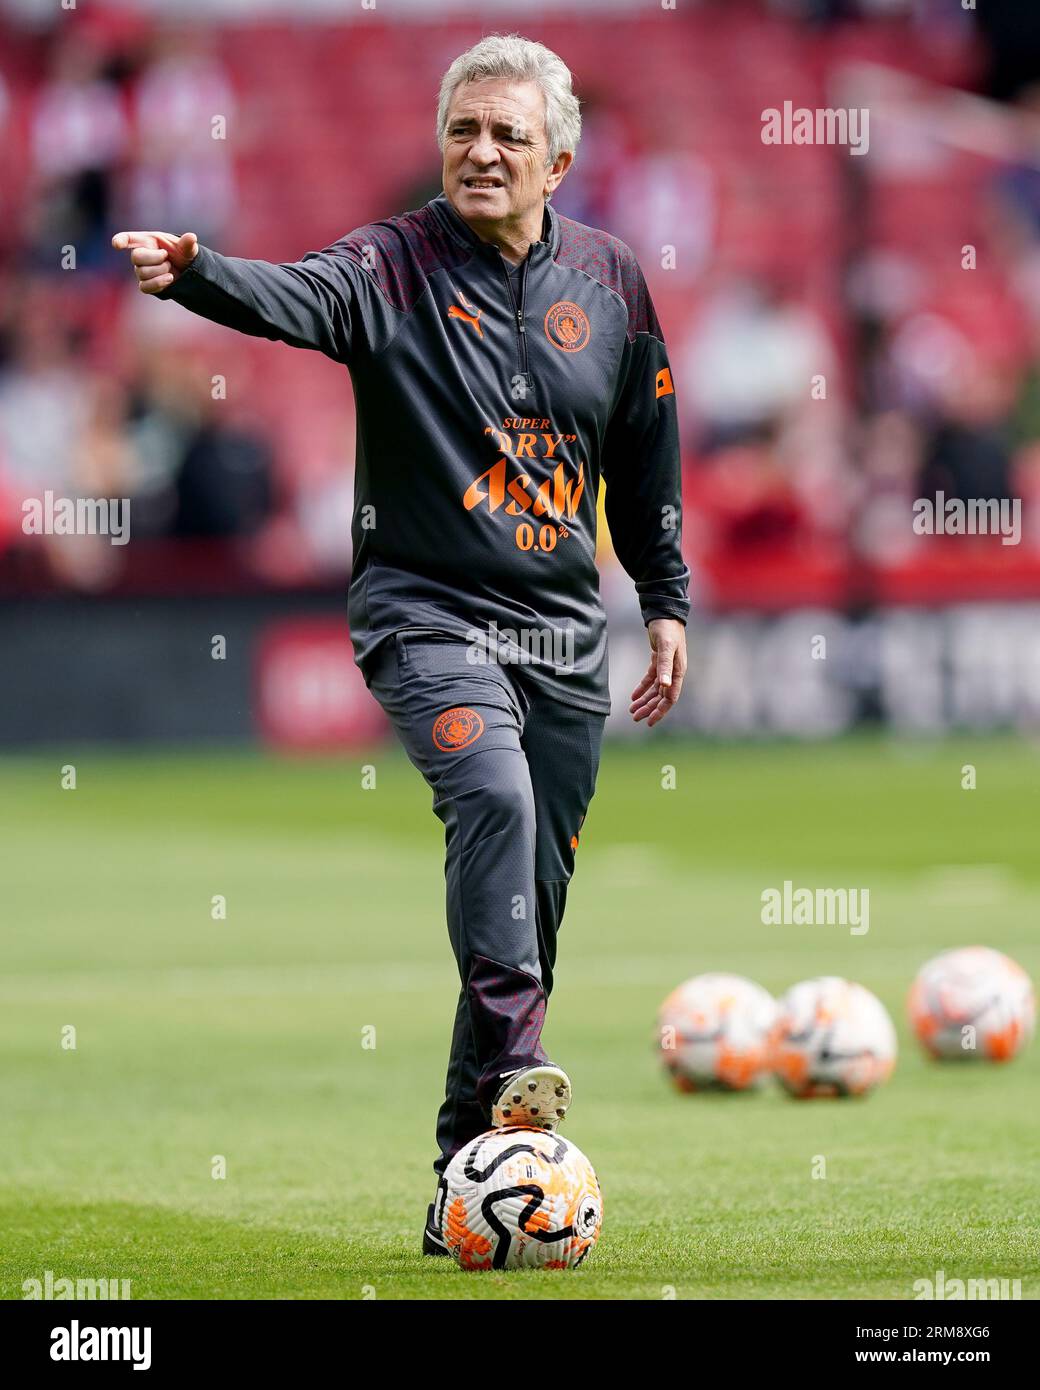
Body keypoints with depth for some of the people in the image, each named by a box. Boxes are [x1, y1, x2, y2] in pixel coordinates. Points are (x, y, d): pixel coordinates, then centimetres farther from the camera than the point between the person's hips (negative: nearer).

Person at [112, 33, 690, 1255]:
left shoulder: (609, 280, 7)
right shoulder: (395, 265, -7)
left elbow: (647, 458, 17)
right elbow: (294, 298, -29)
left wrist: (667, 604, 17)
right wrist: (192, 274, -50)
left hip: (563, 633, 4)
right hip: (427, 614, -4)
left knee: (533, 897, 5)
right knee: (493, 791, -33)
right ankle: (511, 1064, -32)